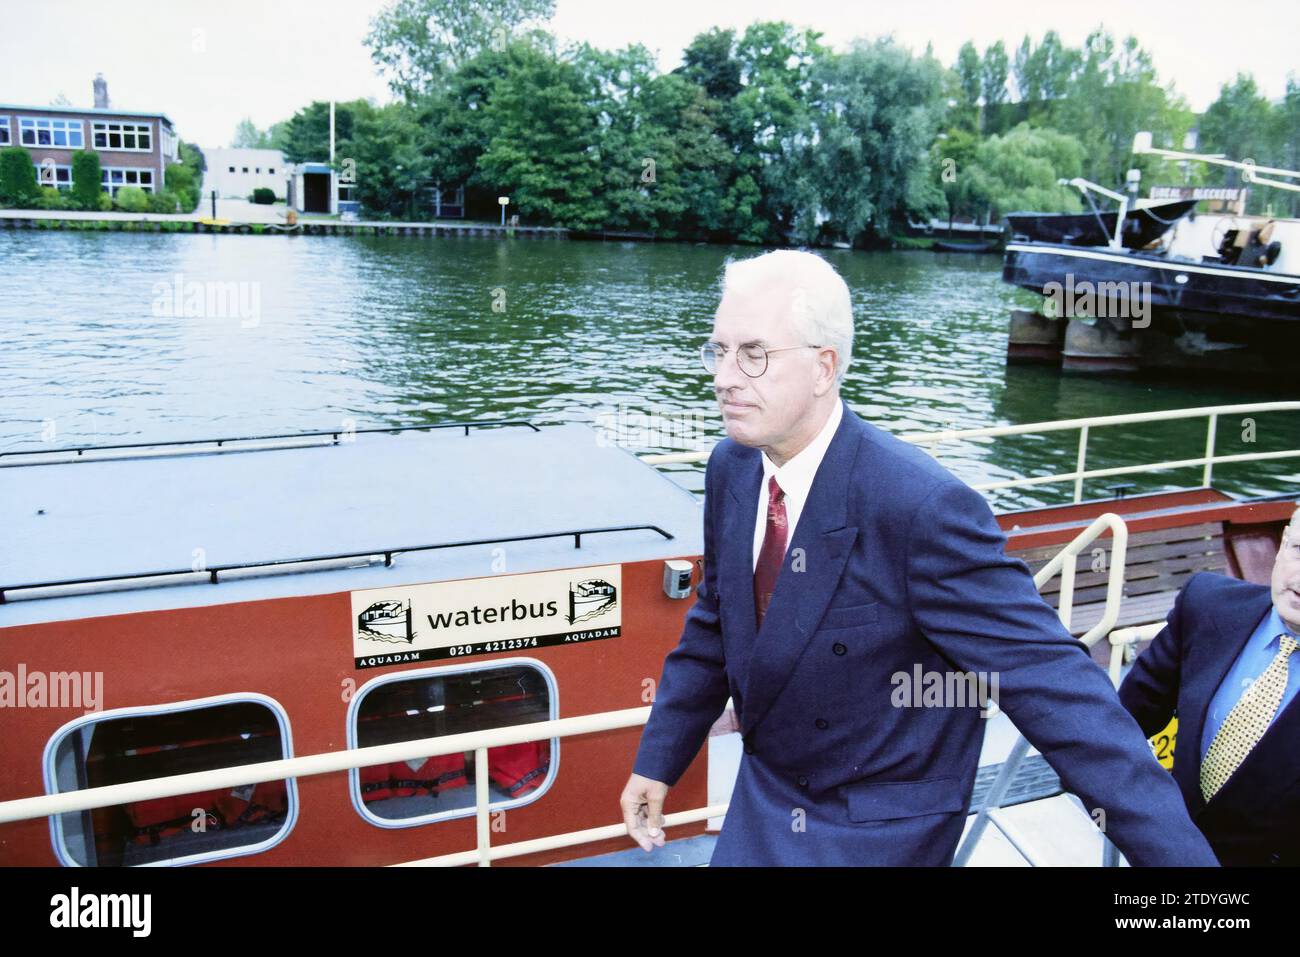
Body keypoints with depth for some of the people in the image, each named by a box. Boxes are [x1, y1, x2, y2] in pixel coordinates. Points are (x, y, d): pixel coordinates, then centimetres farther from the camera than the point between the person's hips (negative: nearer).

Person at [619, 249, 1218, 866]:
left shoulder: (921, 507, -30)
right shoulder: (731, 467, -9)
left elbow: (1051, 683, -28)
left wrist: (1179, 852, -28)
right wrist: (657, 759, 9)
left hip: (876, 833, -5)